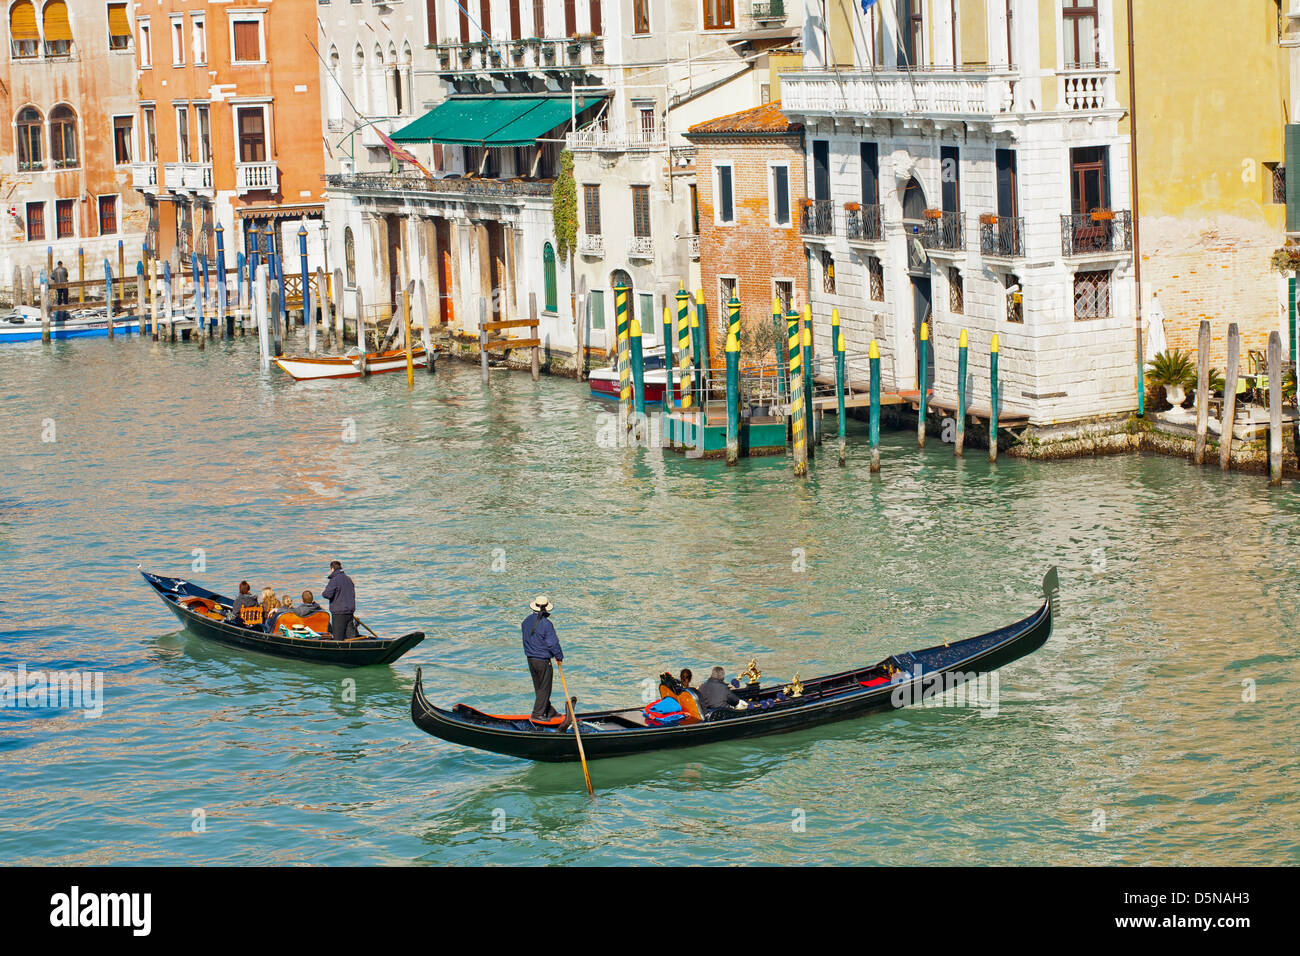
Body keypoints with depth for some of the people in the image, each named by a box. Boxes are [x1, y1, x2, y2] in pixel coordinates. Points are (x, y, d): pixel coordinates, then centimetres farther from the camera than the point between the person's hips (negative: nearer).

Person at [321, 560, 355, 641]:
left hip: (339, 613, -7)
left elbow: (327, 594, -17)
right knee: (348, 636, 9)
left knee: (338, 638, -5)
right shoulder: (348, 579, 14)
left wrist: (323, 593, 3)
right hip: (350, 612, 7)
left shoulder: (334, 580, -11)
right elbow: (353, 594, 20)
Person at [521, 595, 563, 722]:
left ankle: (550, 712, 26)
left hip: (530, 659, 7)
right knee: (544, 688, 5)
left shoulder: (526, 621, 1)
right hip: (543, 661, -7)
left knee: (539, 688, 15)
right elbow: (553, 643, -17)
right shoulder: (546, 624, -20)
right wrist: (559, 656, -4)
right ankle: (537, 714, 5)